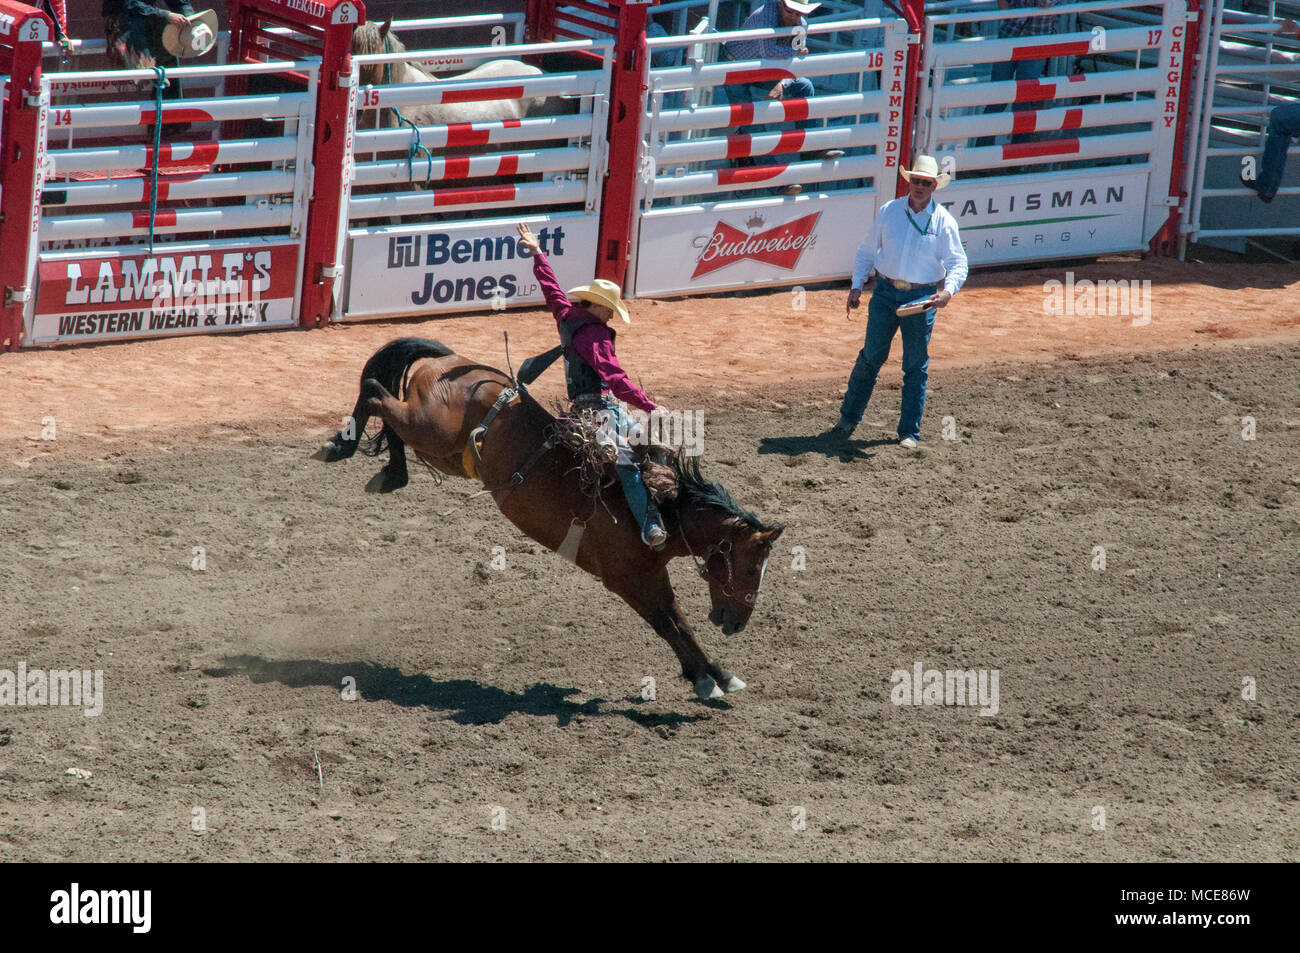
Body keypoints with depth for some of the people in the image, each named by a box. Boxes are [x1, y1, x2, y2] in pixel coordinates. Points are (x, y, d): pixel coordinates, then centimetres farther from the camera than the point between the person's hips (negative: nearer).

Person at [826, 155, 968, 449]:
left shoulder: (943, 222, -4)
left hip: (921, 299, -1)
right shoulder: (889, 212, 3)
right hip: (885, 292, 1)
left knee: (916, 367, 3)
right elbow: (868, 251, 12)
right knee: (870, 358, 5)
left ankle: (909, 432, 12)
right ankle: (848, 422, 15)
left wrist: (948, 292, -25)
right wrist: (856, 287, 5)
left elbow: (957, 263, -6)